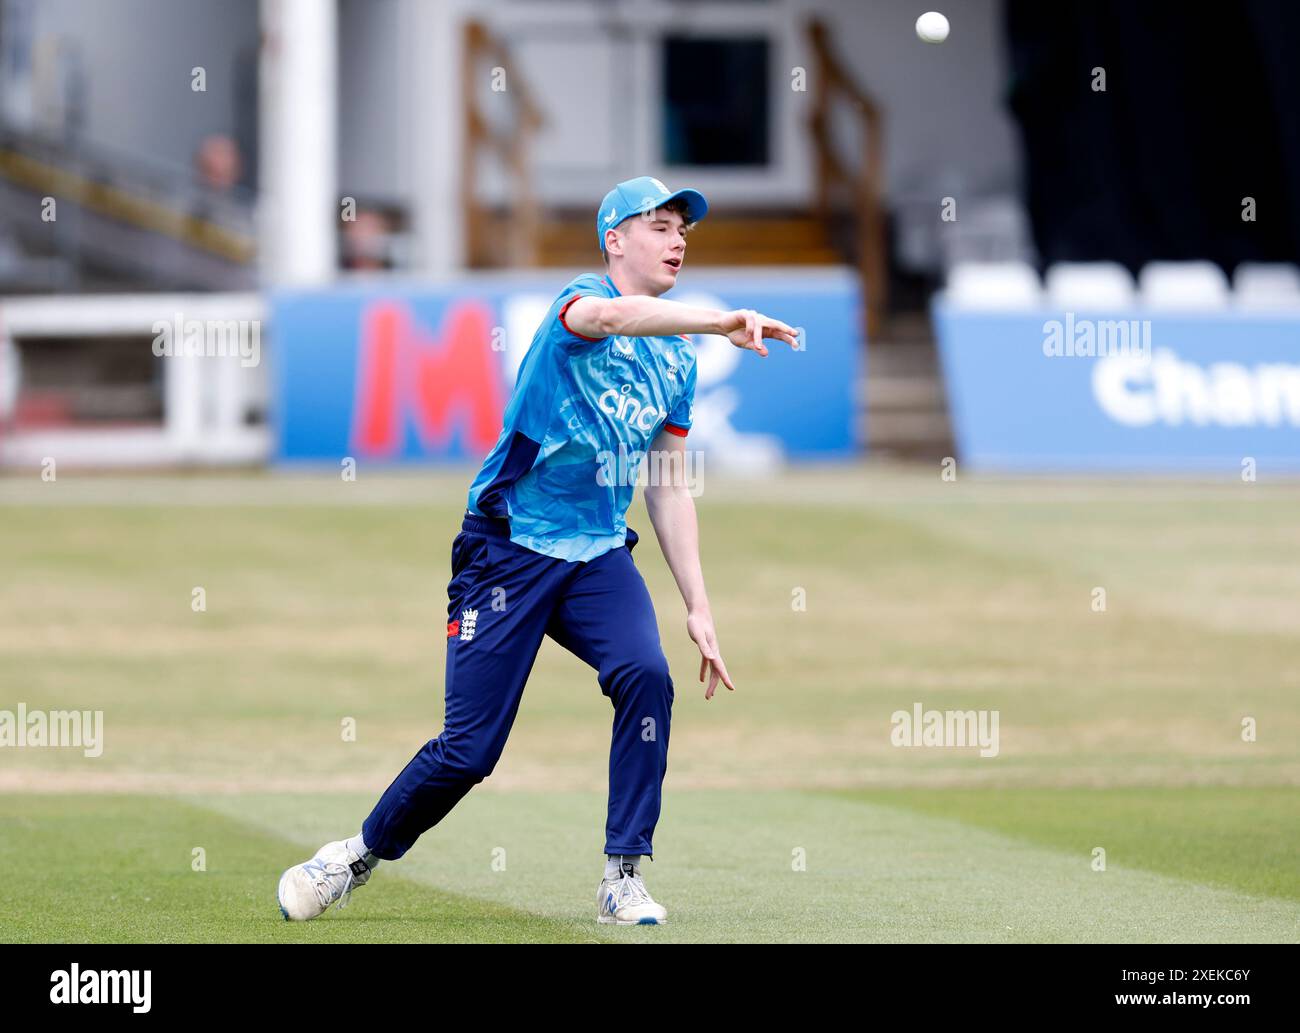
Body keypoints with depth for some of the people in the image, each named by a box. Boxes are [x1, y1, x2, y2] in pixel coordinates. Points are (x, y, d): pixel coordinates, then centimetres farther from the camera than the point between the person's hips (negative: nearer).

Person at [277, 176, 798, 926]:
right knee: (469, 750, -6)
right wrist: (722, 321, -48)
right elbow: (610, 315, -36)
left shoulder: (677, 360, 11)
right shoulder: (581, 300, -9)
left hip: (599, 556, 5)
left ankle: (624, 879, -14)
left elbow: (671, 491, 16)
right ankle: (359, 857, 20)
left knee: (647, 676, -23)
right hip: (509, 549, -5)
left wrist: (700, 610, 10)